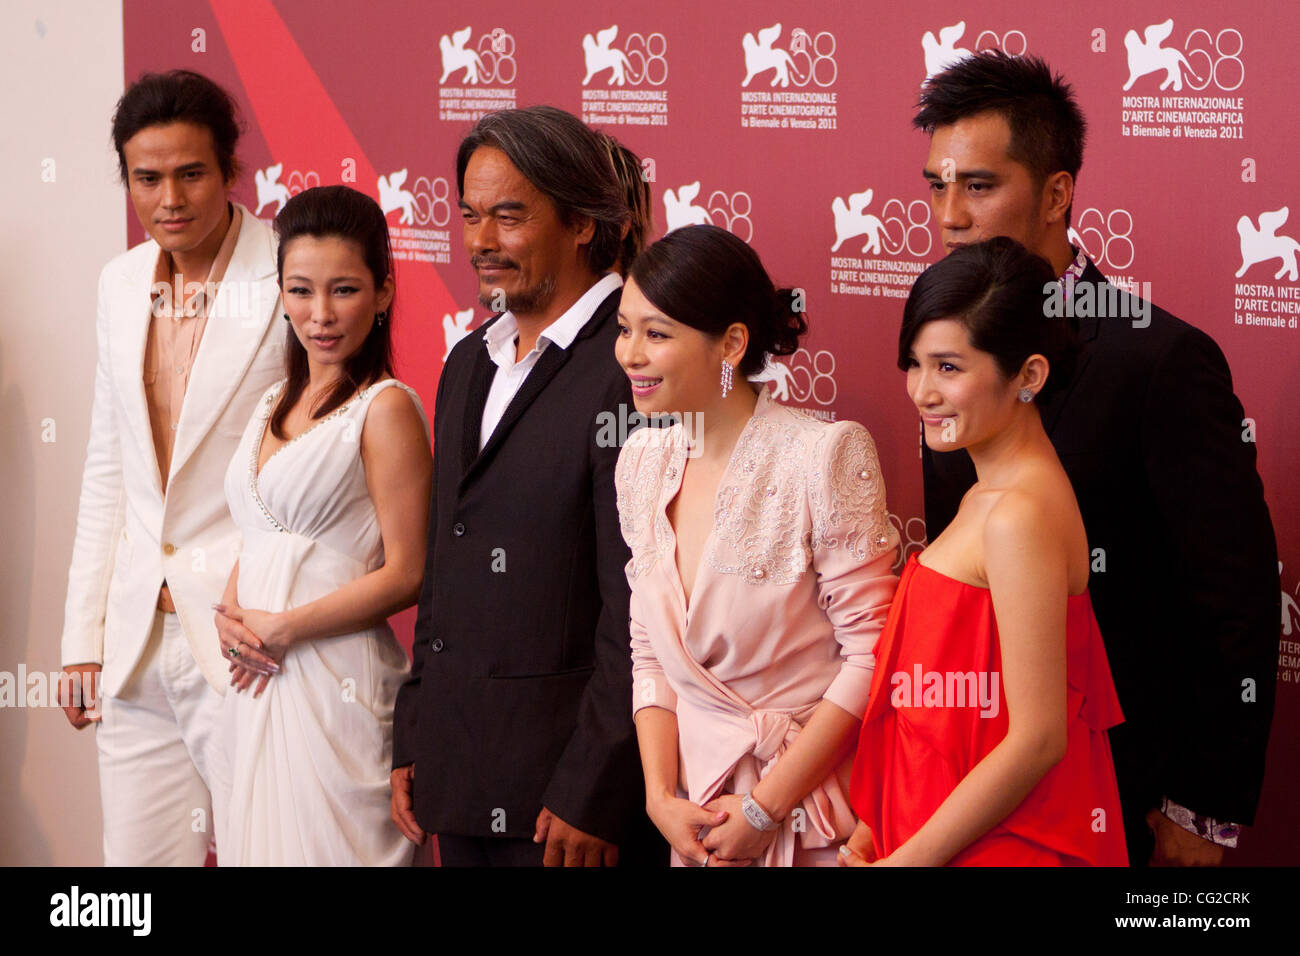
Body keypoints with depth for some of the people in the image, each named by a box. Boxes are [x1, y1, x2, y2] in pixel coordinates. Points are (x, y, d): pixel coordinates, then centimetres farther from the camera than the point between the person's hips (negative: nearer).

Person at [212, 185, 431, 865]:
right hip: (259, 681, 7)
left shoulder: (387, 409, -9)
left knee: (327, 845, -3)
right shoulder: (274, 405, 14)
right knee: (262, 839, 11)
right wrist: (231, 616, 0)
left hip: (338, 676, -7)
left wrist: (281, 629, -11)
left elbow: (405, 574, -12)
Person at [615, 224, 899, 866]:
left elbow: (871, 652, -17)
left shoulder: (824, 453, -16)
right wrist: (661, 797, -6)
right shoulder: (642, 462, 1)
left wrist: (766, 808, -15)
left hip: (815, 819, -5)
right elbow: (650, 656, 6)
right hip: (697, 820, 5)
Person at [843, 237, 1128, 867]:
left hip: (1000, 845, -9)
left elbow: (1037, 738, -22)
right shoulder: (989, 495, 8)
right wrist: (878, 826, 7)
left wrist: (904, 860, -17)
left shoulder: (1019, 517, -20)